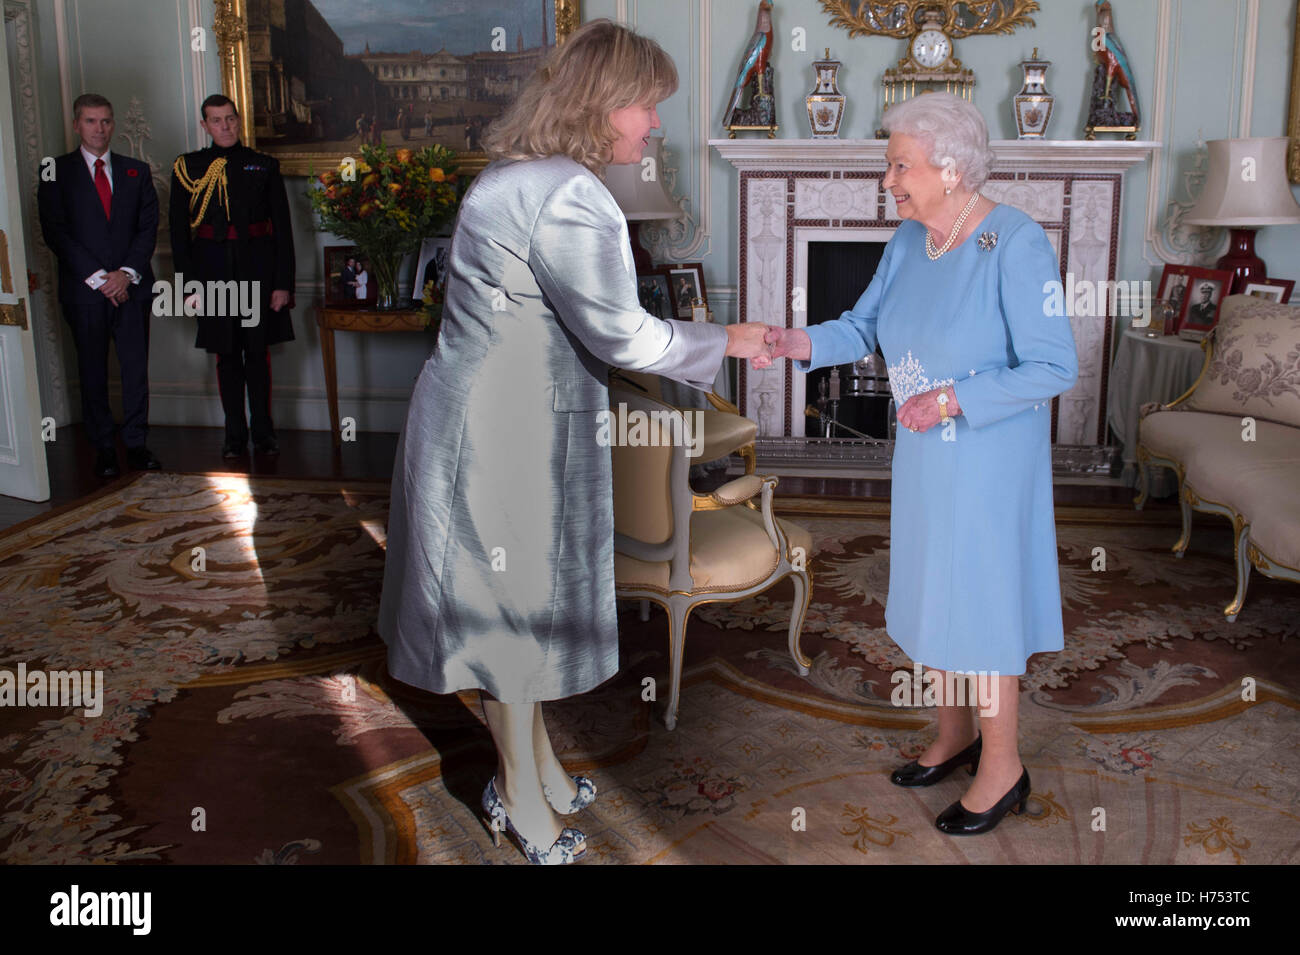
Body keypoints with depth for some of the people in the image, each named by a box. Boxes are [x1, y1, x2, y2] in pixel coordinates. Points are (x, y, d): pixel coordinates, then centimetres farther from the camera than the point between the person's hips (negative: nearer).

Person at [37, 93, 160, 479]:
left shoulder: (137, 171, 13)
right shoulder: (57, 172, 4)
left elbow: (148, 226, 6)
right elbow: (55, 232, -3)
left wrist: (127, 272, -8)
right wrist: (97, 277, -11)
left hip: (132, 287, 2)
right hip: (84, 288, -2)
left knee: (136, 368, 0)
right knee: (93, 372, 3)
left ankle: (136, 444, 10)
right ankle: (103, 449, 11)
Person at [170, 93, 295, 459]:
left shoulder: (264, 165, 8)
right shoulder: (188, 168, 8)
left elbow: (282, 227, 4)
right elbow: (179, 232, 6)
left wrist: (283, 283, -3)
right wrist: (189, 285, -2)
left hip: (258, 271, 0)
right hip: (213, 274, 0)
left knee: (258, 353, 3)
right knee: (226, 356, 5)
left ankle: (263, 432, 13)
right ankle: (235, 435, 14)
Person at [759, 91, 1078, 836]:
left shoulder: (1017, 243, -21)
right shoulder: (910, 238, 0)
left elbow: (1055, 368, -21)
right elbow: (866, 326, 6)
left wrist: (953, 398, -26)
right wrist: (802, 343, -12)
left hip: (990, 460, -7)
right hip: (925, 453, 7)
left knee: (983, 603, 5)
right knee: (931, 592, 18)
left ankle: (1002, 768, 24)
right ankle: (955, 736, 39)